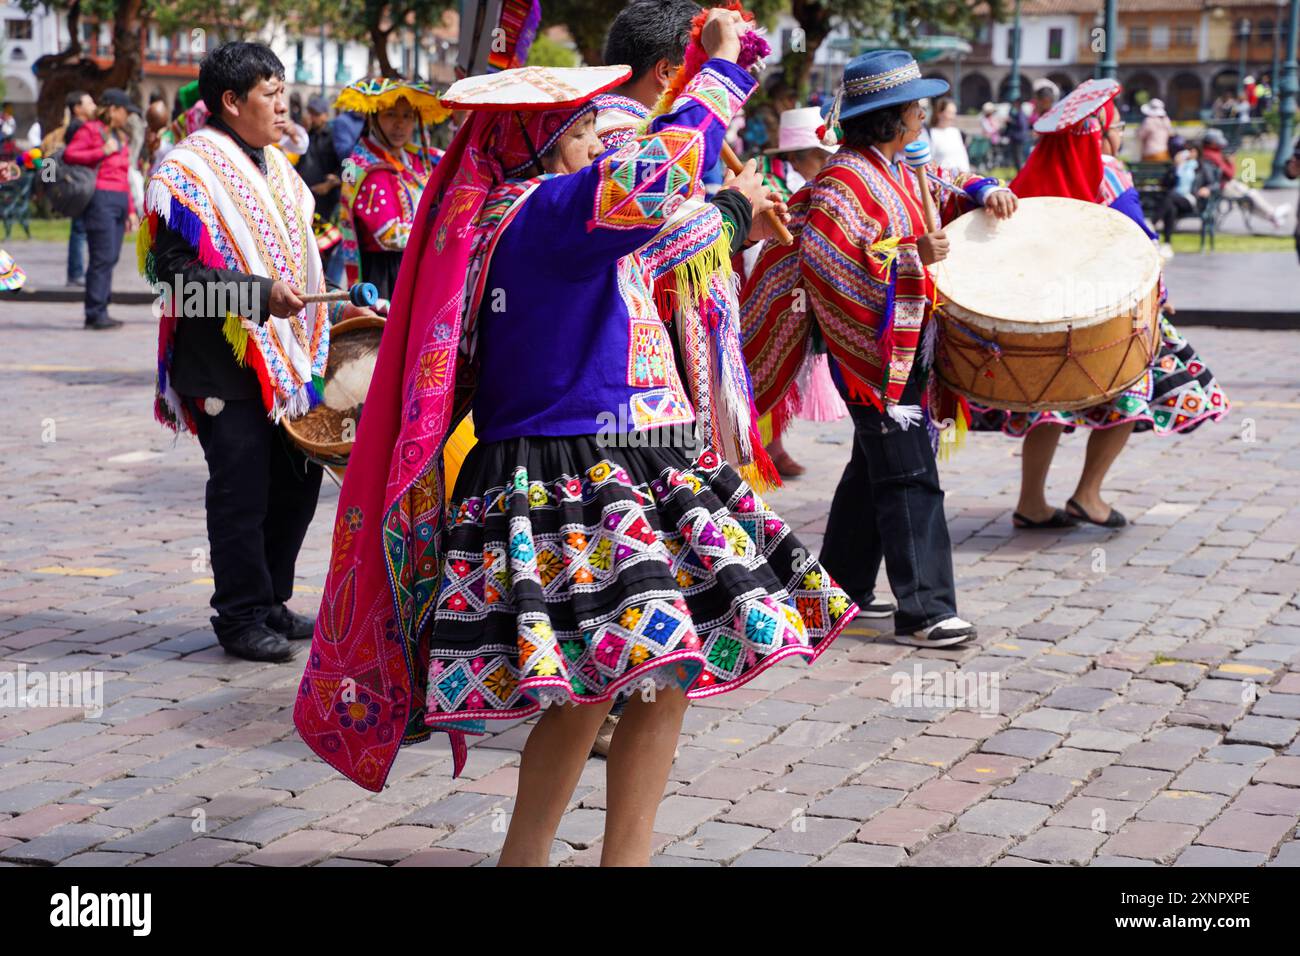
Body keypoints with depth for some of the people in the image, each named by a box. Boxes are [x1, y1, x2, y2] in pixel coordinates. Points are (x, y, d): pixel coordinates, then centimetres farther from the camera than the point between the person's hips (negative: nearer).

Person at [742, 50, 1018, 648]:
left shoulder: (897, 173, 14)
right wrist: (910, 257, -28)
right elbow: (823, 262, -23)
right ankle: (923, 612, -9)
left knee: (874, 470, 16)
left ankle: (843, 586, 27)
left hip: (909, 350, 10)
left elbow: (949, 191, 27)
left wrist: (986, 194, 5)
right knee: (910, 480, -11)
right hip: (874, 351, -10)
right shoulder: (844, 182, -16)